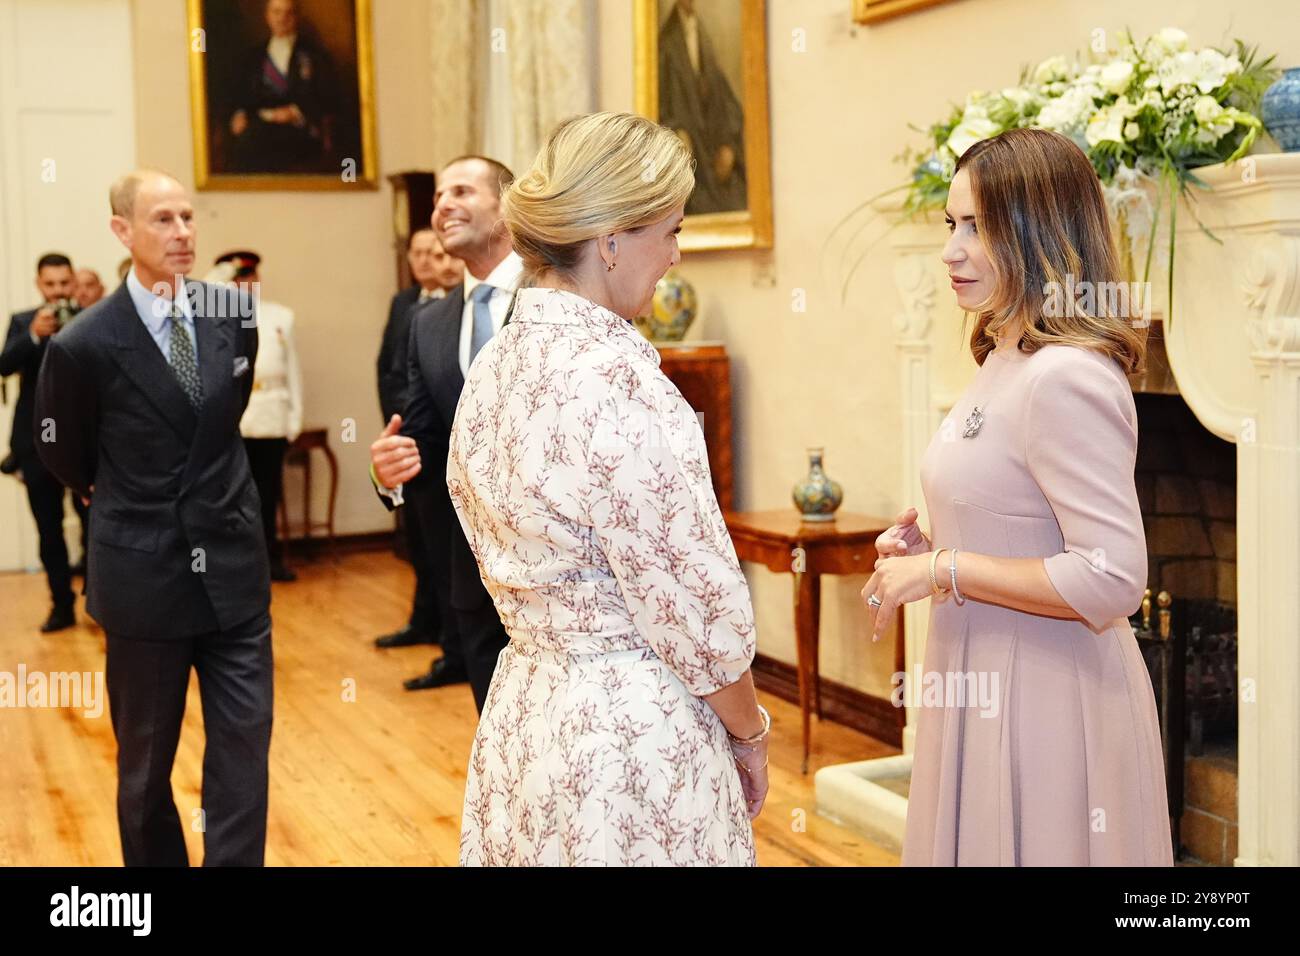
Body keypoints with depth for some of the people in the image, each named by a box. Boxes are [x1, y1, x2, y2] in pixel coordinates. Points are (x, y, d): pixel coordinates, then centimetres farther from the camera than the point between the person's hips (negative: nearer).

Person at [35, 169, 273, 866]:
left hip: (233, 566, 3)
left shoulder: (238, 315, -1)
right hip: (144, 574, -3)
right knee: (146, 763, 12)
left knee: (244, 749, 3)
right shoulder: (84, 344, -12)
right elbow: (64, 457, 5)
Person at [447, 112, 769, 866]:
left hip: (525, 708, 8)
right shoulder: (615, 378, -22)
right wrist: (749, 731, -3)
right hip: (629, 727, -8)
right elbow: (694, 603, -18)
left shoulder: (495, 367, 3)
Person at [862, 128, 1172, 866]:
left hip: (1048, 699, -9)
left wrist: (946, 570, -20)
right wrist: (931, 549, 4)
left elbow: (1111, 581, -25)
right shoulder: (1005, 364, 8)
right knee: (980, 843, 20)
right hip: (989, 685, 9)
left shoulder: (1067, 378, -21)